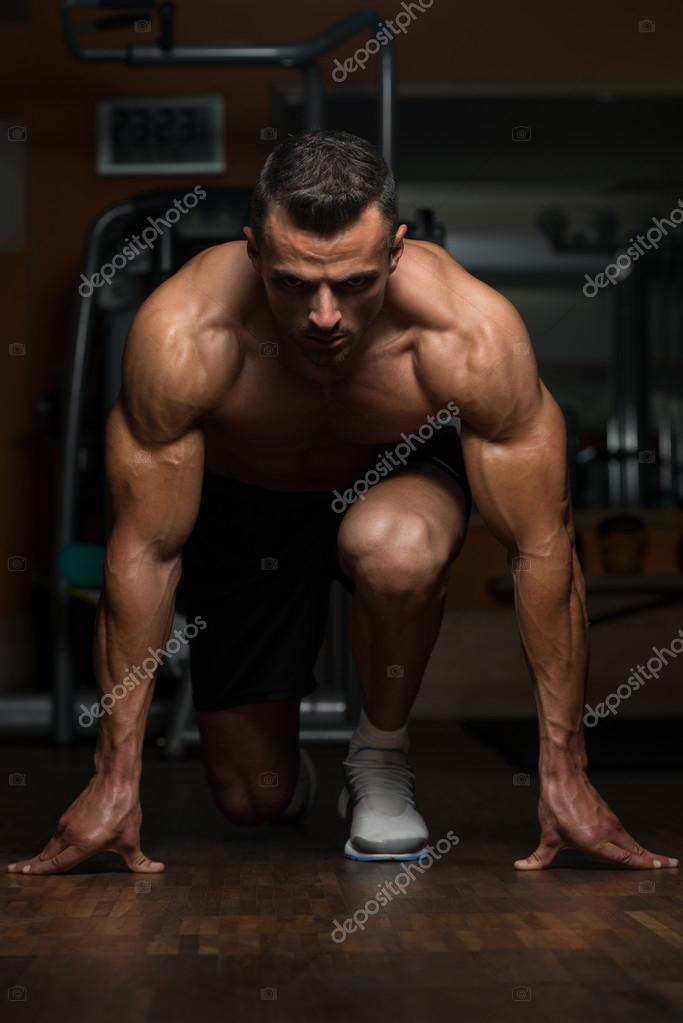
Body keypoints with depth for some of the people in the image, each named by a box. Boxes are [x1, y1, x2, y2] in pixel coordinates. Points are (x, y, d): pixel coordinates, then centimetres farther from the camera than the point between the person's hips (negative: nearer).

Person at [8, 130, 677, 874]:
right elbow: (145, 552, -26)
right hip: (241, 500, 1)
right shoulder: (180, 336, -36)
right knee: (254, 800, -2)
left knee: (396, 552, -39)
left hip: (397, 477, 0)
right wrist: (115, 777, -24)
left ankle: (381, 757, -9)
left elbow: (543, 548, -27)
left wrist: (564, 774, -25)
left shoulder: (472, 335, -36)